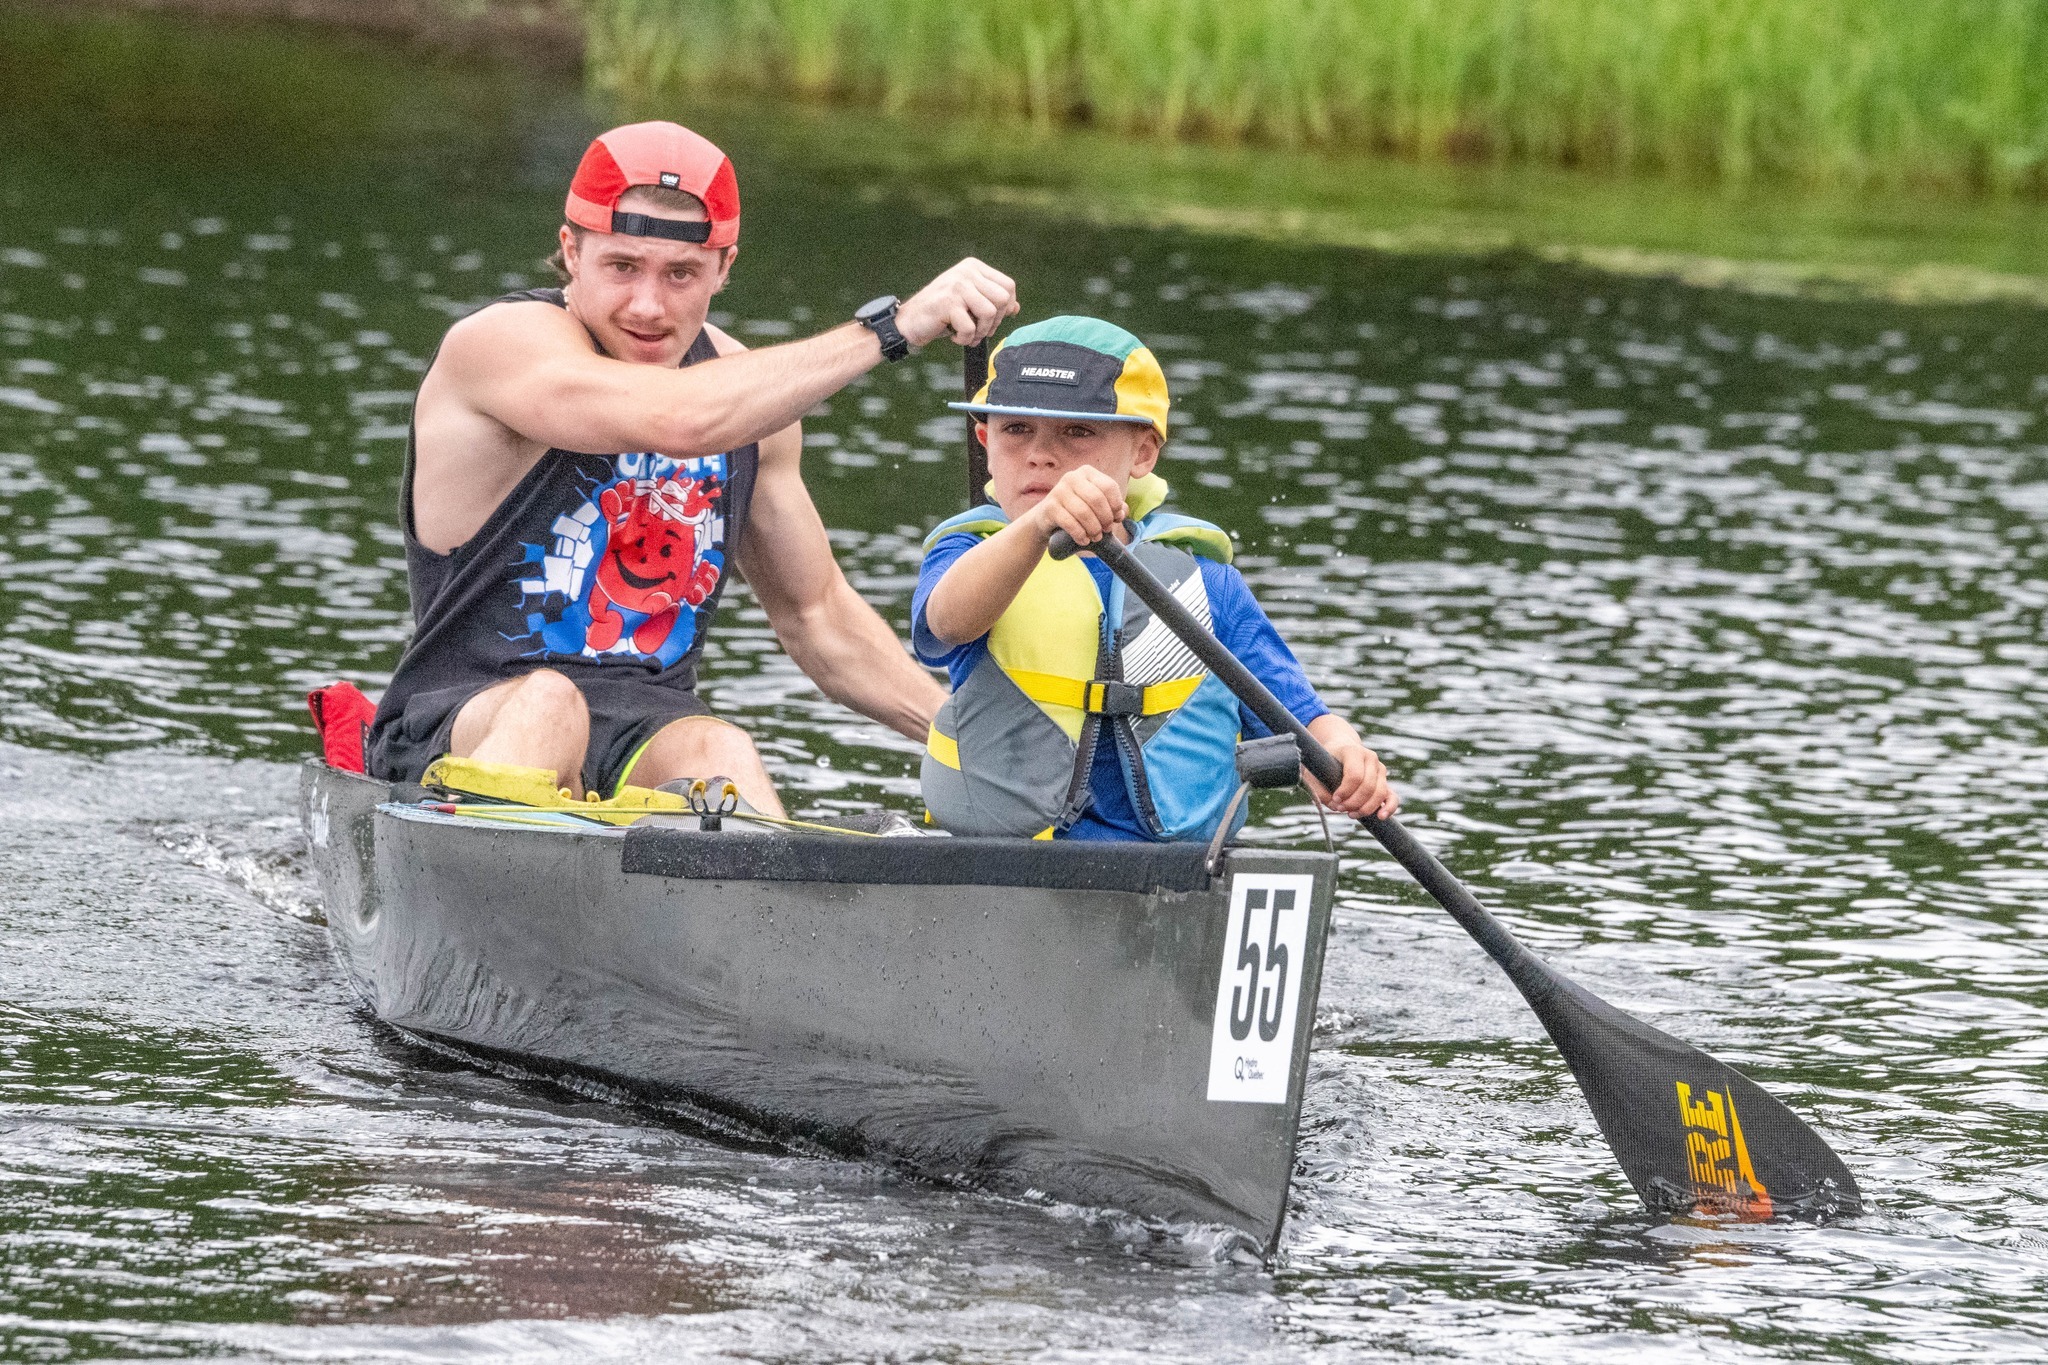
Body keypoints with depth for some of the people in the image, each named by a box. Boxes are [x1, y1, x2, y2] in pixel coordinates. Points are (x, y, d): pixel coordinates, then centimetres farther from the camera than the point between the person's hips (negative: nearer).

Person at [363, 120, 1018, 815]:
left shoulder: (748, 388, 11)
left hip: (652, 737, 4)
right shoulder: (501, 342, -10)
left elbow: (816, 613, 23)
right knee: (551, 703, -37)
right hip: (465, 725, -4)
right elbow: (678, 420, -30)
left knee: (716, 751, -30)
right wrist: (894, 324, -26)